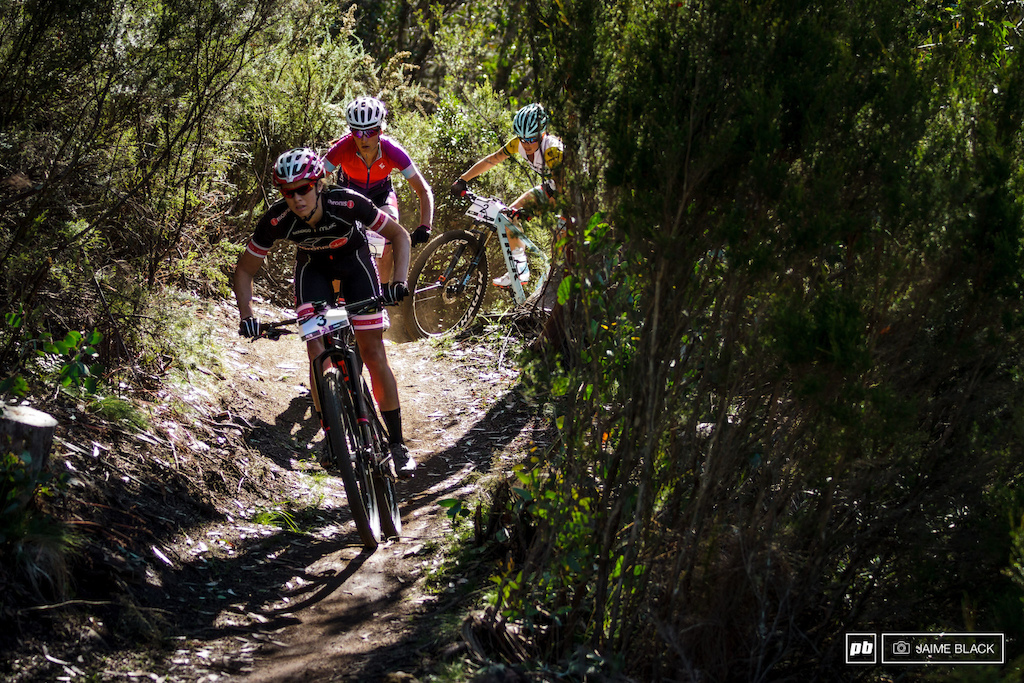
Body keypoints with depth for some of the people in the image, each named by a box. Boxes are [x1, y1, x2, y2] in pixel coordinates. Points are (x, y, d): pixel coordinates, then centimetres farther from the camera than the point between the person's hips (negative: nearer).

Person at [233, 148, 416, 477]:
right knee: (318, 355, -17)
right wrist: (247, 317, -30)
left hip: (354, 260, -1)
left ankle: (397, 445, 3)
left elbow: (399, 235, -21)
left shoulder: (347, 203, -35)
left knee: (373, 354, -7)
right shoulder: (277, 220, -31)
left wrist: (399, 281, -34)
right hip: (313, 267, 1)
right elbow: (245, 269, -17)